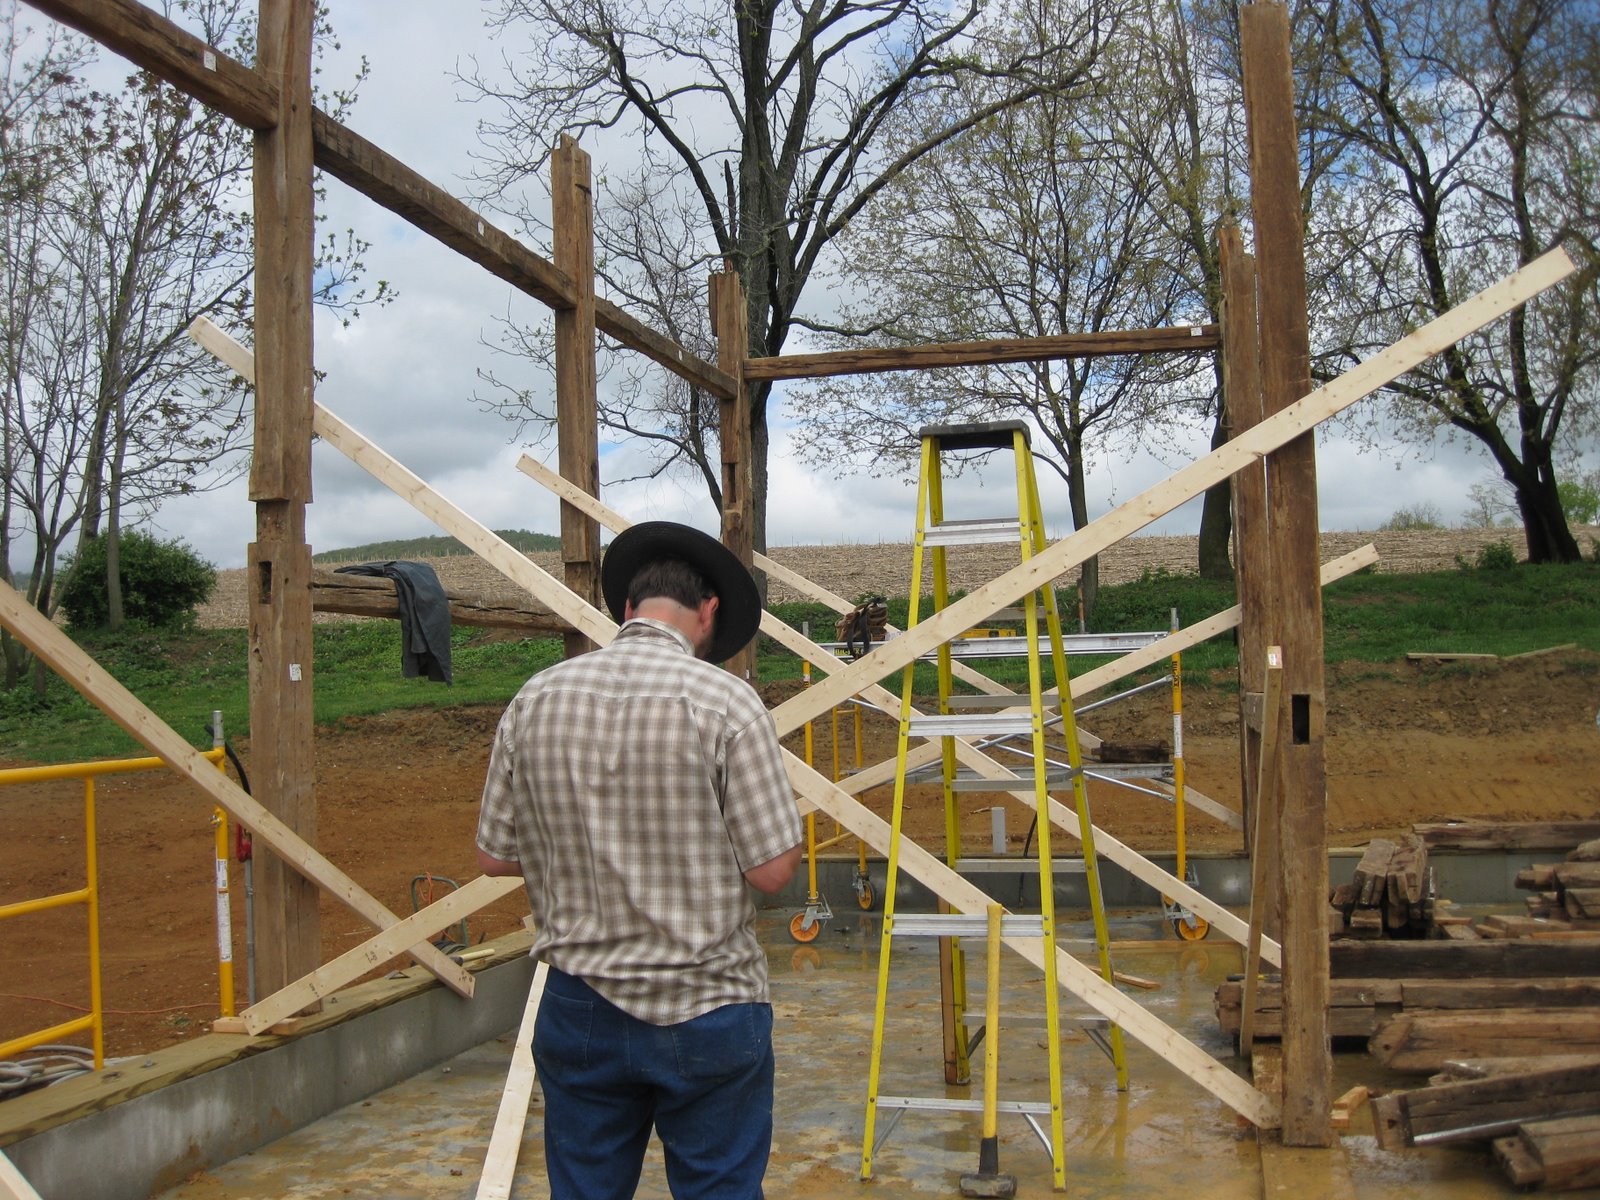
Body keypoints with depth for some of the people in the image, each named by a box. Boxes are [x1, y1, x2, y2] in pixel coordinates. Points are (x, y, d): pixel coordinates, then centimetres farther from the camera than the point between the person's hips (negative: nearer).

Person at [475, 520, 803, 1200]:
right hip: (706, 1013, -3)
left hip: (579, 1010, 4)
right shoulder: (725, 700, -14)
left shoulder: (535, 699, -2)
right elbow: (772, 869, -14)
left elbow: (493, 857, 5)